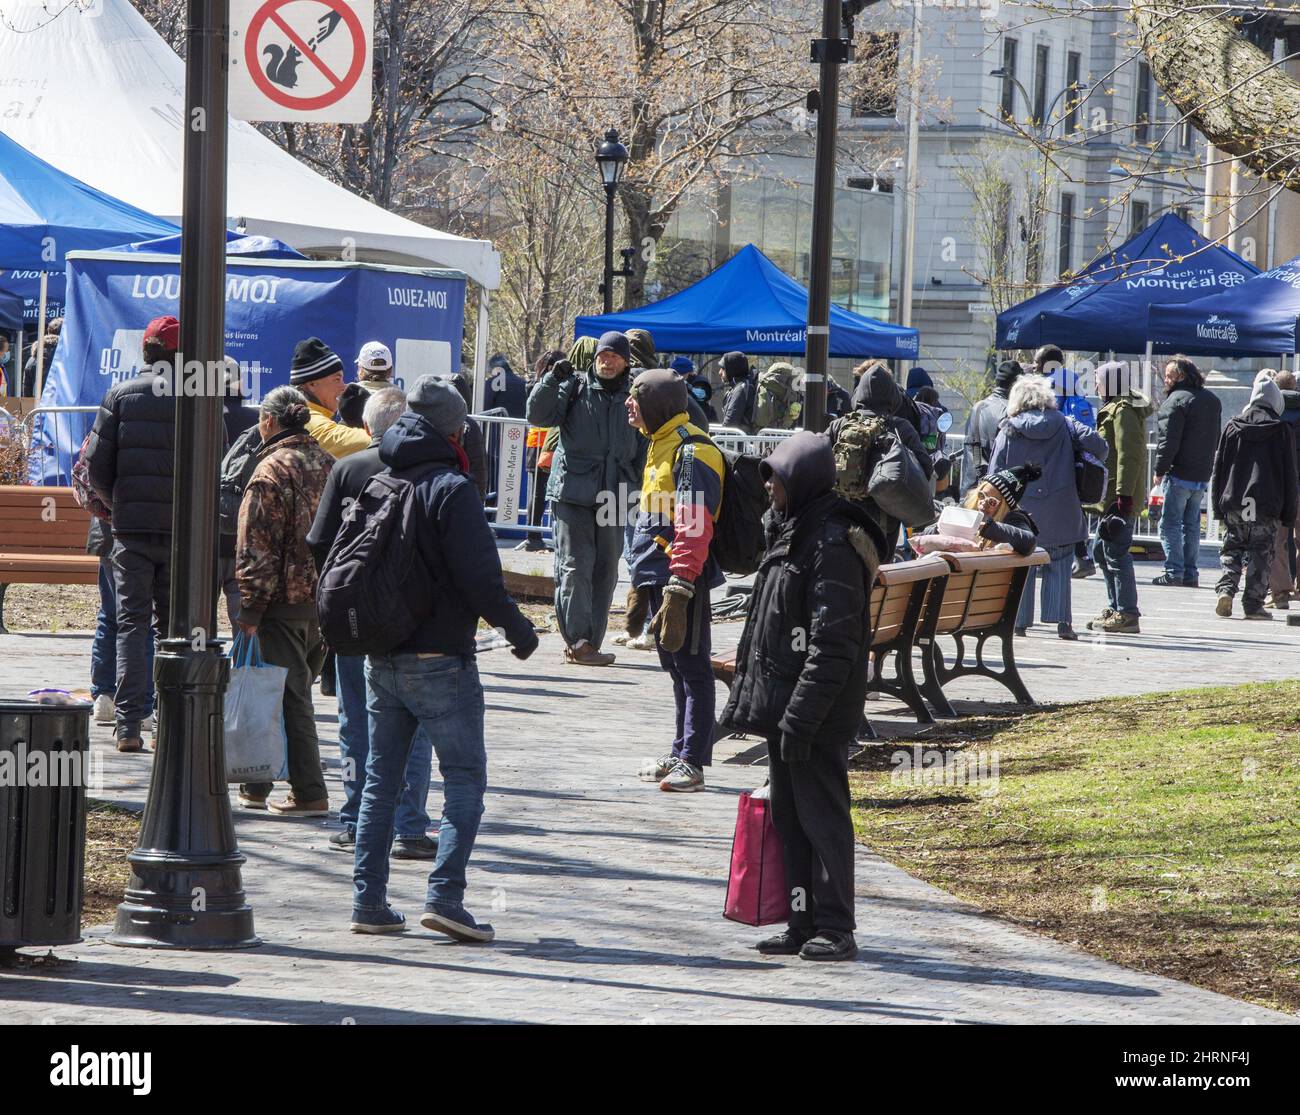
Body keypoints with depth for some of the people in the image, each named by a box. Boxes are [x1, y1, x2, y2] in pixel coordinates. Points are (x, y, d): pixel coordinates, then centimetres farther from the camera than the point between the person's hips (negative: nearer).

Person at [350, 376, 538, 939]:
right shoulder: (450, 488, -12)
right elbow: (479, 576, -16)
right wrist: (516, 625, -2)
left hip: (380, 656, 6)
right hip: (440, 658, -6)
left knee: (380, 781, 12)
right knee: (465, 777, 0)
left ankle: (368, 902, 9)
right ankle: (444, 894, -13)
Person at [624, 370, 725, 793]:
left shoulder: (691, 452, -15)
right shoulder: (660, 446, 18)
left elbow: (694, 527, -23)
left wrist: (679, 587, -28)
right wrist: (641, 584, 25)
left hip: (683, 578, -10)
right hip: (658, 577, 10)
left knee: (692, 668, -5)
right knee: (675, 666, 14)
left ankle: (692, 762, -5)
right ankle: (681, 754, 20)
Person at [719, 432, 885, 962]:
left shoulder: (833, 545, -17)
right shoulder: (789, 532, 15)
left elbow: (831, 645, -21)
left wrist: (801, 717, -23)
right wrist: (746, 694, 22)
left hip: (817, 710, -10)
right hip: (783, 703, 10)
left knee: (821, 814, -5)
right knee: (788, 815, 12)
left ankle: (835, 928, -1)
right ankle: (804, 923, 17)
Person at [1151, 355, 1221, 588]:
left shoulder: (1176, 400, -13)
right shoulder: (1212, 400, 13)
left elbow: (1168, 441, -17)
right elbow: (1216, 439, 20)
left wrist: (1160, 470, -9)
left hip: (1179, 473, -8)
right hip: (1203, 473, 8)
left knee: (1170, 524, -2)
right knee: (1192, 525, 14)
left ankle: (1174, 571, -7)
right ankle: (1190, 573, 13)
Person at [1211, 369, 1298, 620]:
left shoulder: (1233, 428, 6)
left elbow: (1219, 469, 9)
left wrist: (1218, 505, 14)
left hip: (1234, 503, 2)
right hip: (1267, 505, -2)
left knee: (1231, 548, 13)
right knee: (1260, 553, 3)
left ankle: (1226, 588, -8)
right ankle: (1253, 604, 0)